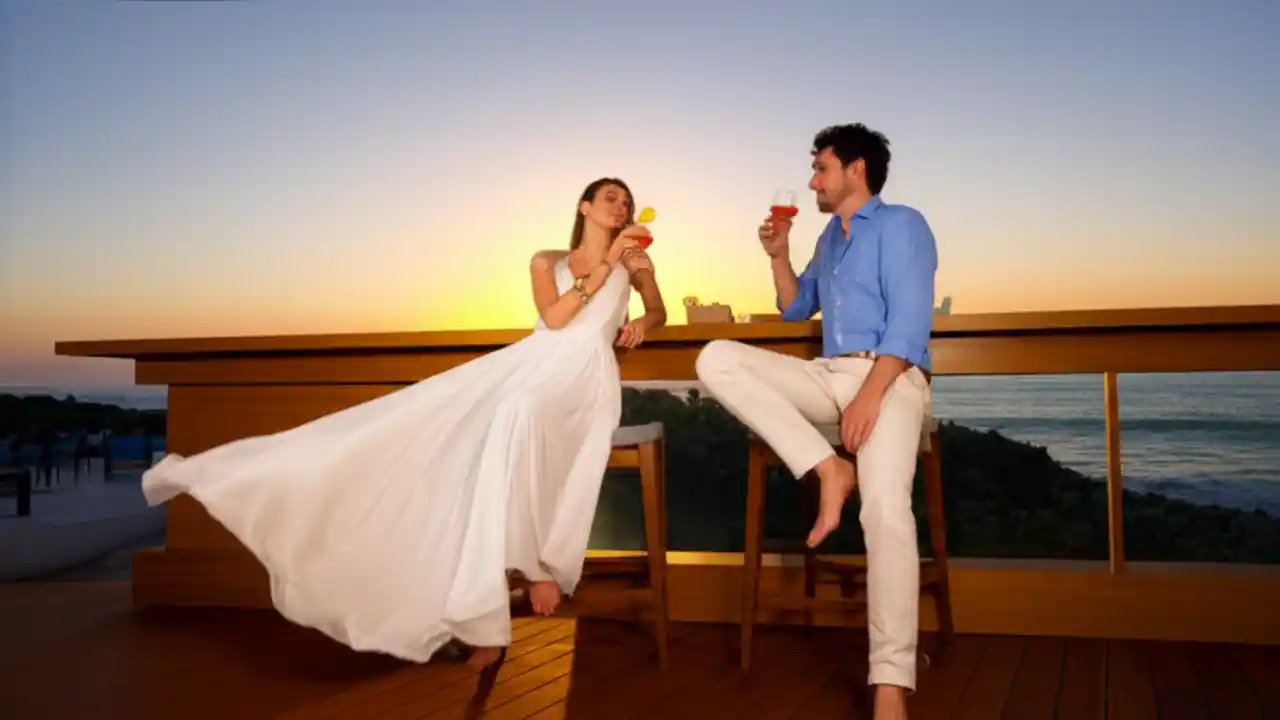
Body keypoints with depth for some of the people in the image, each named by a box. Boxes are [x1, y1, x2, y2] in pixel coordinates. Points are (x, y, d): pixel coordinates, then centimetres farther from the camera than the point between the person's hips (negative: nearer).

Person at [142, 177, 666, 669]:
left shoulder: (632, 257, 16)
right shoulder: (547, 262, 16)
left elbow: (658, 312, 26)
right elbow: (554, 318, -2)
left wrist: (641, 325, 5)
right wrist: (604, 268, -3)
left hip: (582, 377, -3)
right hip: (528, 363, 3)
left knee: (521, 414, -41)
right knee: (410, 428, -11)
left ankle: (536, 562, -34)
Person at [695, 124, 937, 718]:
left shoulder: (902, 225, 0)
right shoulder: (830, 236, 24)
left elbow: (910, 321, -12)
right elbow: (796, 309, 31)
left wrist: (870, 394, -24)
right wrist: (779, 256, 14)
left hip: (889, 377, -7)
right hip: (827, 375, 7)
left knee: (885, 508, -32)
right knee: (717, 359, -14)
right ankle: (827, 468, -20)